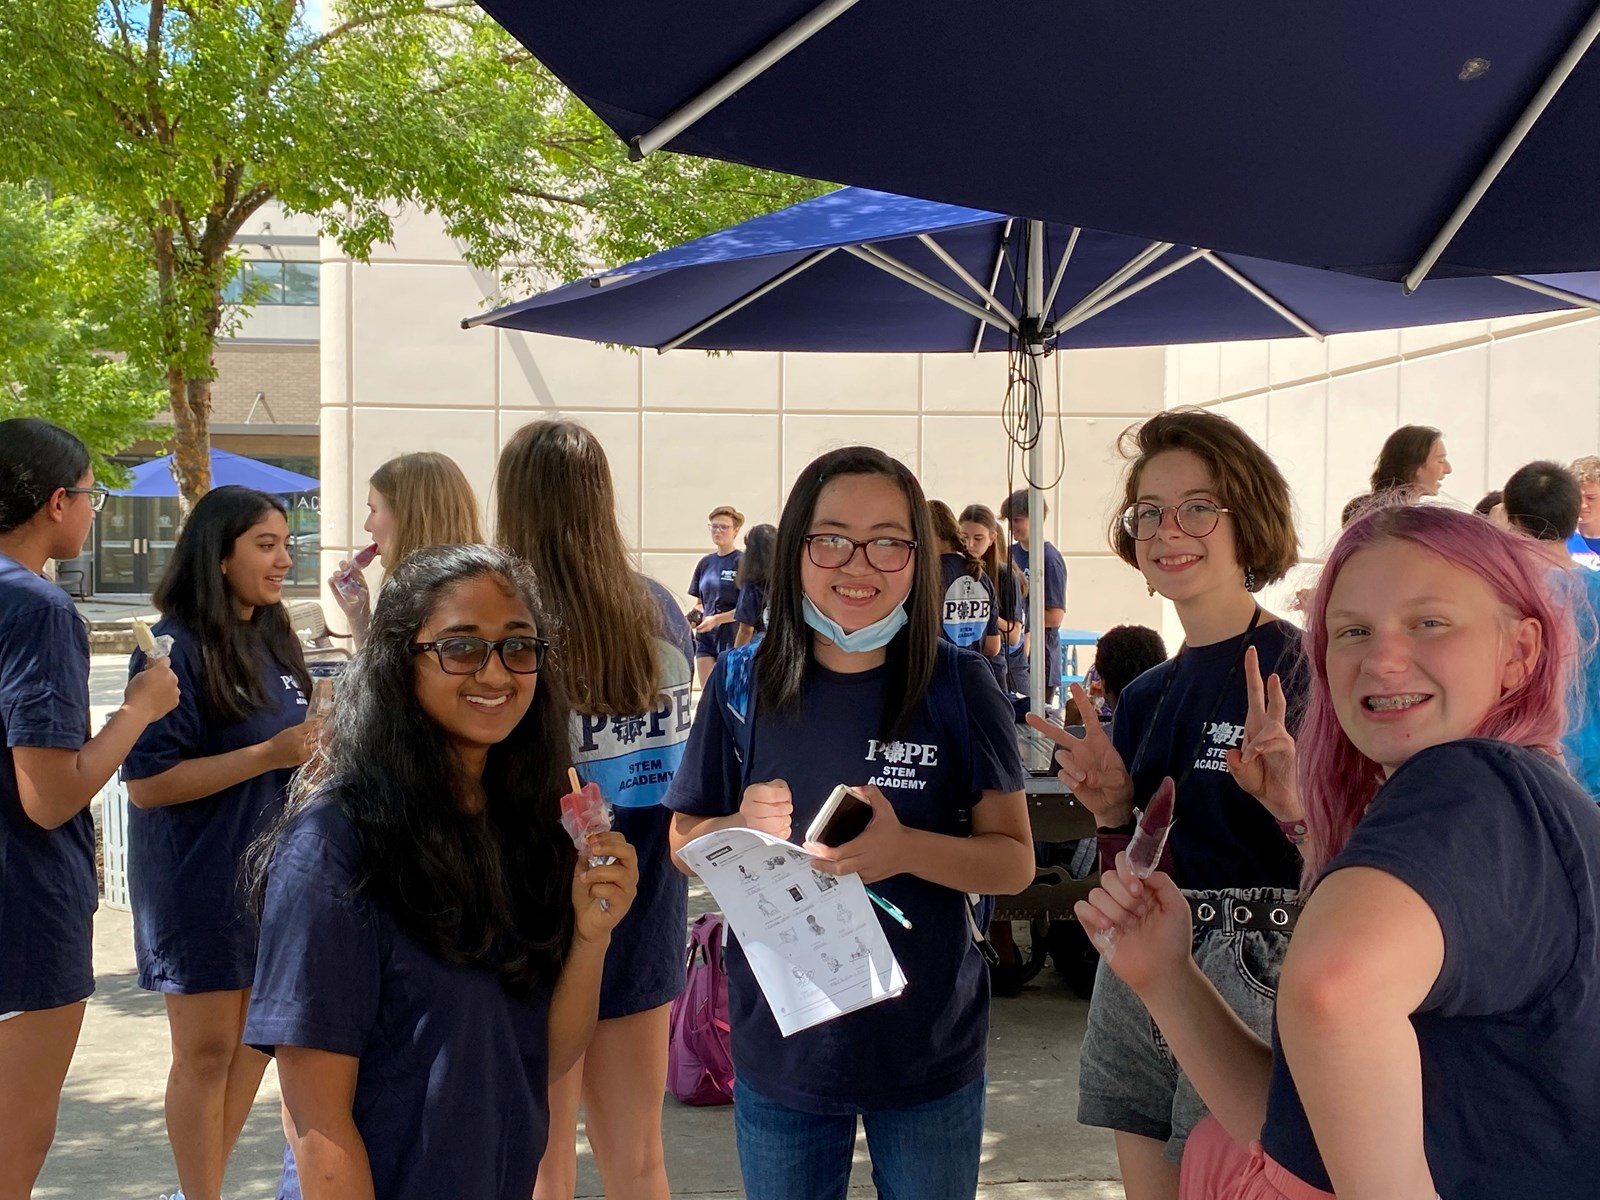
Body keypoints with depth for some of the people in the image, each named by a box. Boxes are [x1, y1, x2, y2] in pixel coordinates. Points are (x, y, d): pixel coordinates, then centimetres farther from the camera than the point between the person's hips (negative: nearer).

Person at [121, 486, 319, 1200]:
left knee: (251, 1044, 14)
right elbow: (146, 783, -21)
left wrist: (319, 740, 2)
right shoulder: (176, 648, -15)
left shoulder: (273, 642, 8)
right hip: (200, 881, -7)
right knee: (206, 1053, 2)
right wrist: (271, 754, -24)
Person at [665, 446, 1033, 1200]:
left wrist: (907, 849, -26)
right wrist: (743, 830, -19)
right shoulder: (744, 684, -6)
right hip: (780, 1045, 1)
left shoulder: (959, 686, -10)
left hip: (929, 1046, -1)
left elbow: (1015, 861, -7)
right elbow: (684, 842, 4)